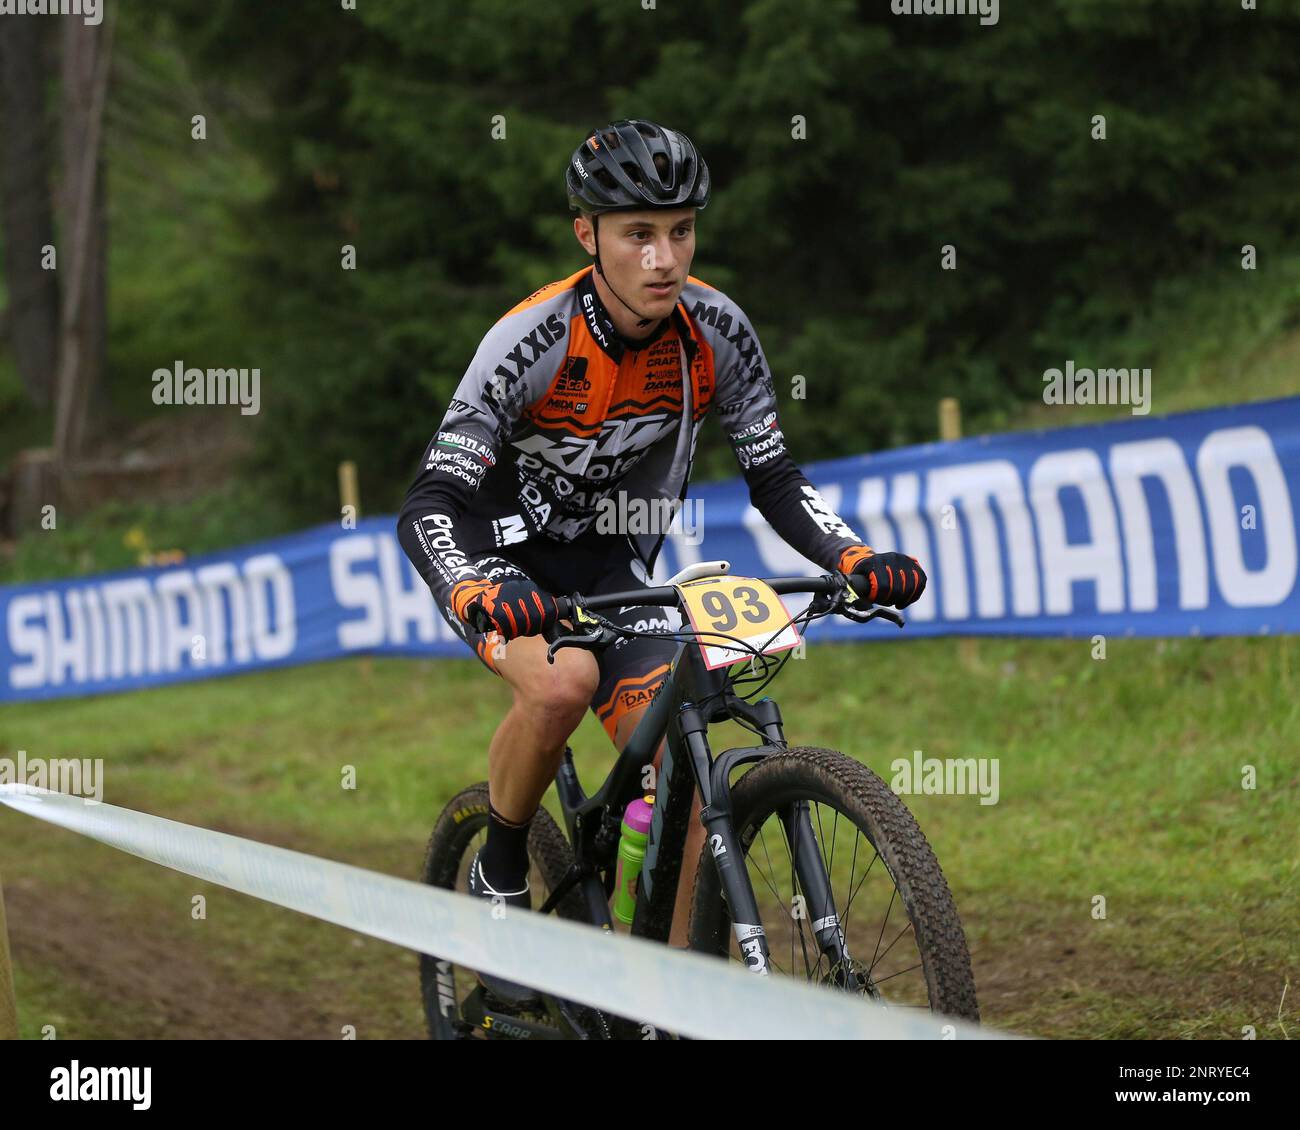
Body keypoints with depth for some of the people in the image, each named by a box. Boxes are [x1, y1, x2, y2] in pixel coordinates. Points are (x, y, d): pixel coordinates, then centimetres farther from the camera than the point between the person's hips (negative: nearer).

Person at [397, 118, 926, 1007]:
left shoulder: (718, 332, -16)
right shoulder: (532, 339, -28)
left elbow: (774, 477, -6)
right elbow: (431, 506, -31)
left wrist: (856, 558, -25)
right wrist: (476, 597, -52)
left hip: (613, 567, 4)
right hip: (507, 561, -4)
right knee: (564, 681, -35)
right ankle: (500, 875, -9)